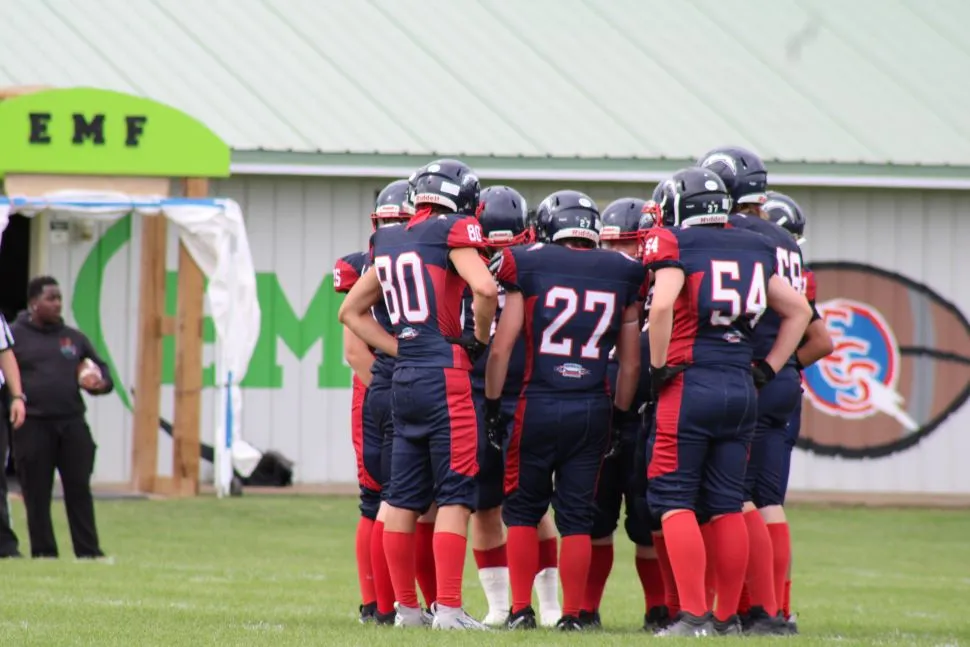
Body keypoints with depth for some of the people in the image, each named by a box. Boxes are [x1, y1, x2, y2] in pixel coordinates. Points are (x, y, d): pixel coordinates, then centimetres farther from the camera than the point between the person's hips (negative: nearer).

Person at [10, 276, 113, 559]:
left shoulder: (74, 338, 15)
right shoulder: (15, 335, 3)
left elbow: (100, 369, 22)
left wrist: (101, 383, 0)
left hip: (72, 424, 3)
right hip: (33, 427, -3)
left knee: (79, 490, 1)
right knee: (37, 494, 1)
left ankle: (89, 551, 4)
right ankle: (44, 552, 7)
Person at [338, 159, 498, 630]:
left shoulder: (387, 242, 15)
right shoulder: (452, 231, -6)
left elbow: (351, 312, 24)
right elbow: (485, 289, -22)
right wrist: (480, 339, -5)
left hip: (404, 379, 7)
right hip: (445, 378, -7)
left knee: (404, 497, 12)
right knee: (455, 497, -4)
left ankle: (406, 607, 18)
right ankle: (448, 608, -9)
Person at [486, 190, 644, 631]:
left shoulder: (530, 267, -3)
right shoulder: (622, 275, 6)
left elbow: (501, 348, -4)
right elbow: (630, 363, 10)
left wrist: (492, 404, 5)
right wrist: (620, 415, 18)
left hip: (539, 407, -2)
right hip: (593, 410, 2)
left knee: (523, 510, 10)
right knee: (577, 516, 8)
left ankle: (521, 609, 7)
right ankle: (571, 613, 6)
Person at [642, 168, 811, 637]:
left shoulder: (674, 243, -4)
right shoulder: (755, 250, 14)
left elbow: (662, 305, -20)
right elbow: (798, 311, 20)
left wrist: (659, 367, -9)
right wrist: (768, 369, 19)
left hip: (690, 385, -6)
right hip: (741, 387, 6)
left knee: (675, 502, -1)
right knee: (727, 507, 10)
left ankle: (693, 614, -9)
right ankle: (727, 617, 12)